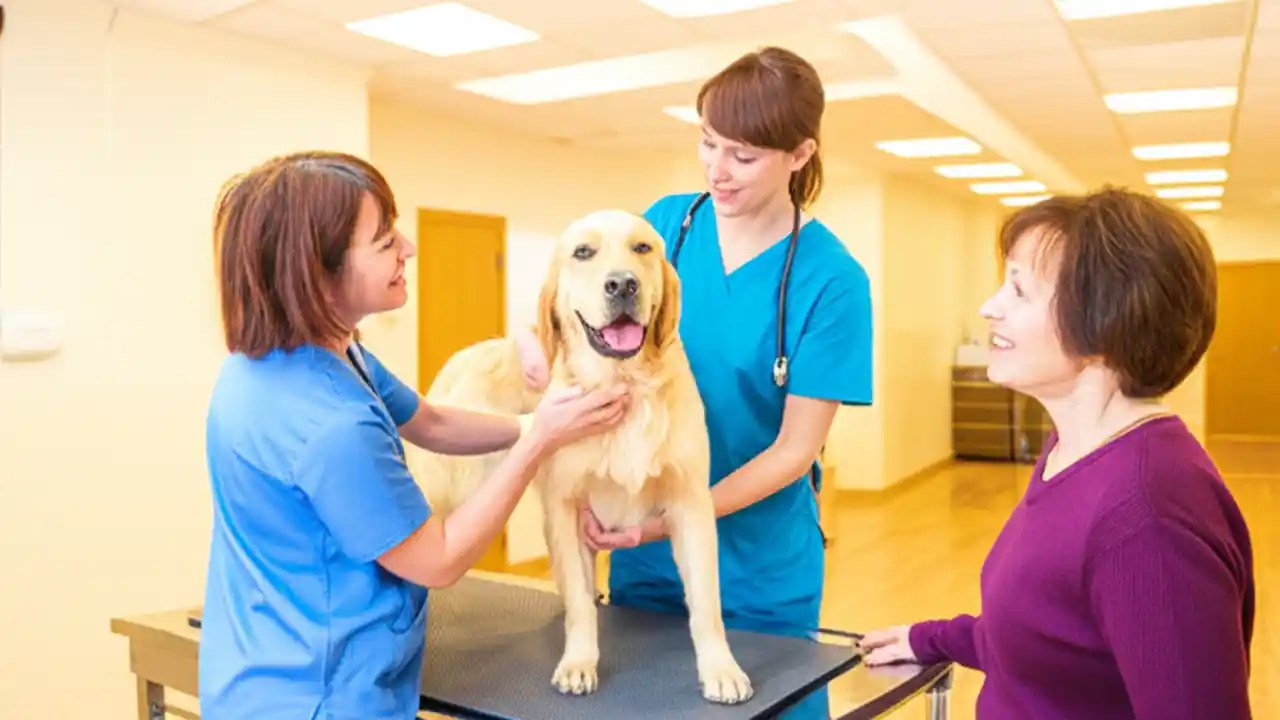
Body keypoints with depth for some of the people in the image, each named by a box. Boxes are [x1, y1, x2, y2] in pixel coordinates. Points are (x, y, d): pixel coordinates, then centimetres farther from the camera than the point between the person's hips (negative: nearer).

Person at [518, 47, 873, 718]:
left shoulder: (832, 280, -16)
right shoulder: (667, 221, -5)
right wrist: (539, 338, -18)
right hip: (644, 553, 4)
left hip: (761, 568, -3)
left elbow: (796, 449, -15)